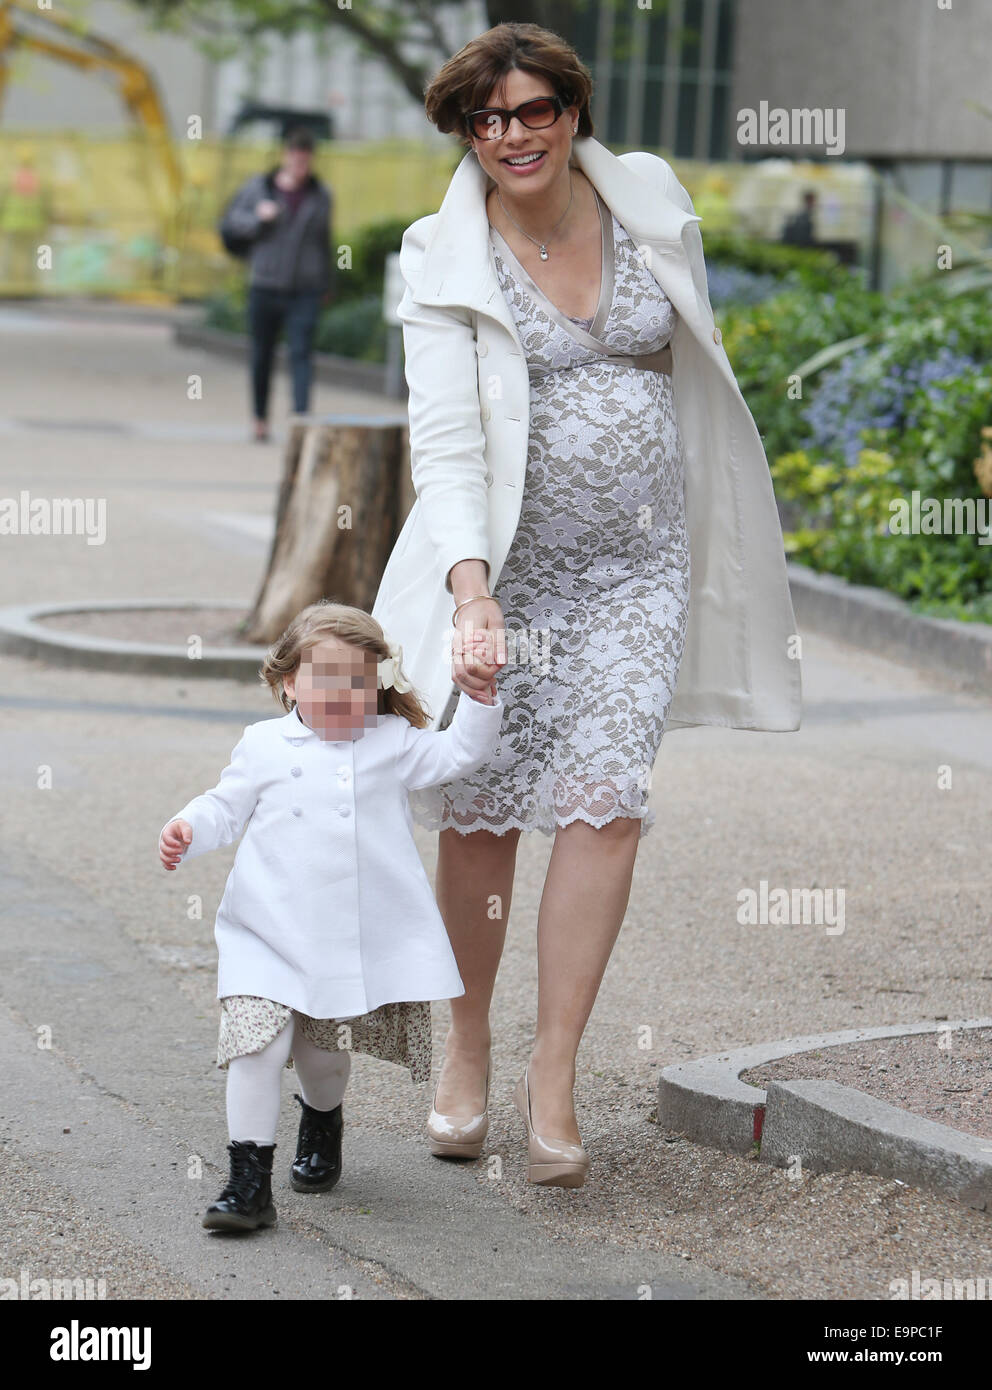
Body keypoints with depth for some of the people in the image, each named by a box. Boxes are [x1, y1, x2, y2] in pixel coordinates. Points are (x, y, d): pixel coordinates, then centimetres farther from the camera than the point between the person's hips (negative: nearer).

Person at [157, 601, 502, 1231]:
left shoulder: (393, 743, 6)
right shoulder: (264, 745, 4)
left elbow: (458, 753, 4)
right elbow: (227, 807, 10)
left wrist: (480, 696, -9)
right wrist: (187, 830, -8)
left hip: (364, 938, 1)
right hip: (270, 935, -1)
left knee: (323, 1050, 13)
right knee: (257, 1044, -15)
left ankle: (322, 1120, 48)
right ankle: (249, 1182, -11)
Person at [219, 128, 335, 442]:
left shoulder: (320, 195, 7)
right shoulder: (258, 187, 4)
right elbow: (229, 220, 8)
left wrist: (328, 284, 20)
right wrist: (257, 219, -11)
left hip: (305, 289, -1)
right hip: (265, 285, 1)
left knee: (301, 353, -14)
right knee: (262, 354, 10)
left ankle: (301, 416, -21)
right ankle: (260, 417, 27)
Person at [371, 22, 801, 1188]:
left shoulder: (651, 201, 1)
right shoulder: (446, 261, -8)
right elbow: (444, 439, -18)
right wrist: (471, 595, -33)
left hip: (638, 564, 2)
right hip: (506, 559, -1)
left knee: (606, 798, -11)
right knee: (482, 810, 2)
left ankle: (553, 1072, -4)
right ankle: (467, 1046, 24)